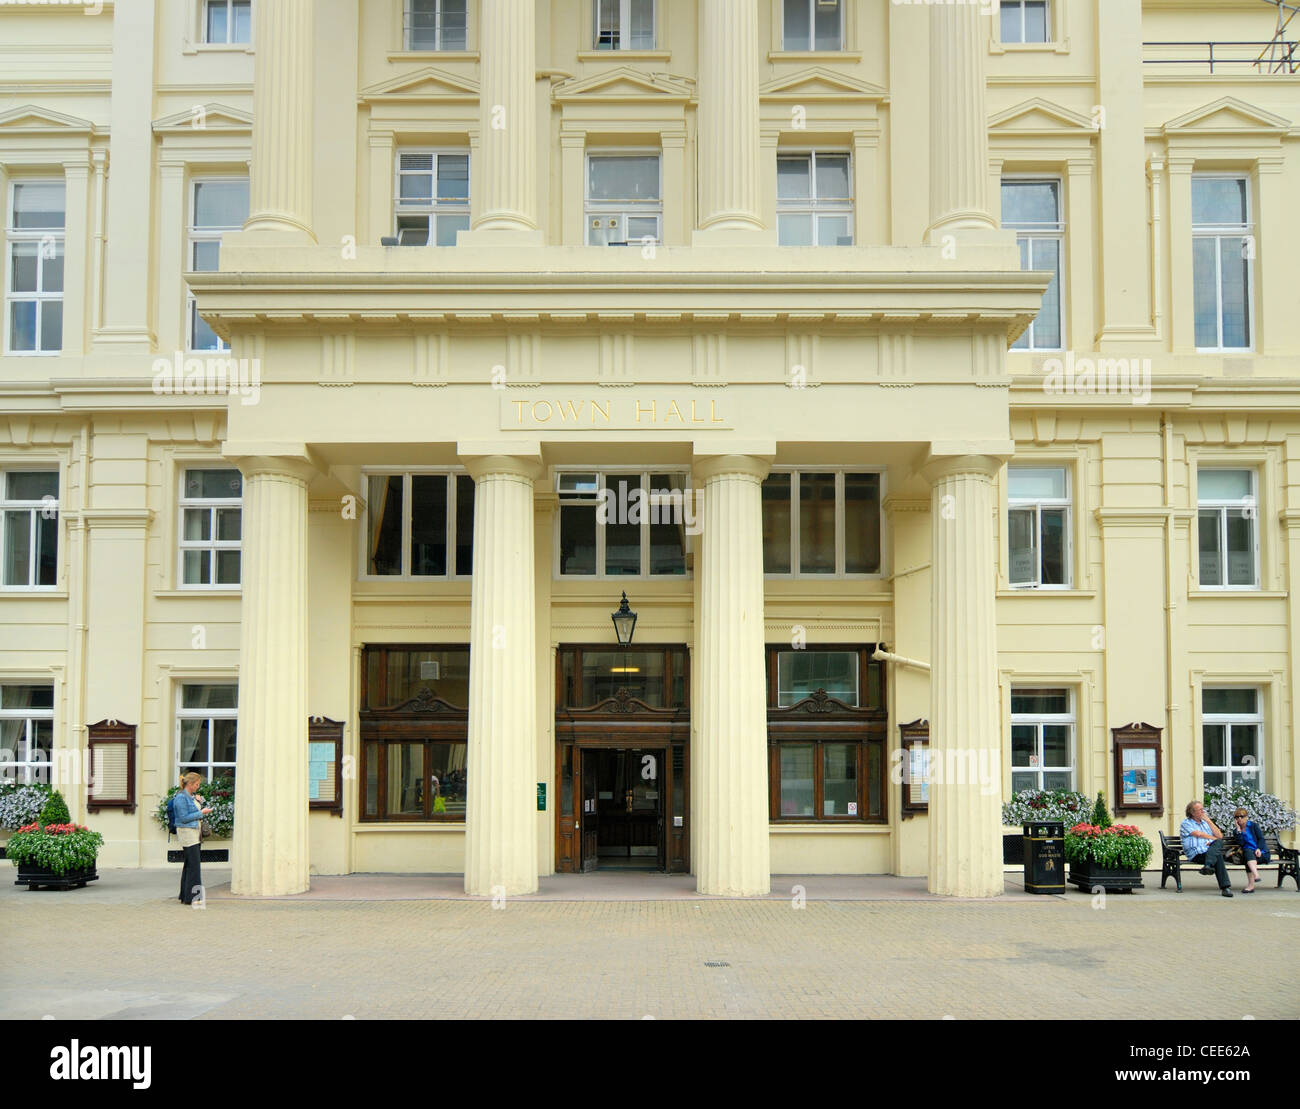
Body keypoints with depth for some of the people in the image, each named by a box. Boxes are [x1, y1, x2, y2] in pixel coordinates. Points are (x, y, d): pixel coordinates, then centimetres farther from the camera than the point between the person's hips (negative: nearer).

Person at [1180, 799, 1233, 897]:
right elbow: (1198, 834, -5)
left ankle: (1208, 865, -47)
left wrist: (1209, 822, 12)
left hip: (1210, 851, 5)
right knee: (1218, 856, -33)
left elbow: (1220, 836, 17)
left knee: (1218, 842, -31)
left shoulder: (1205, 823, 29)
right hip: (1196, 855, -5)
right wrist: (1213, 838, 6)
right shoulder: (1186, 824, 11)